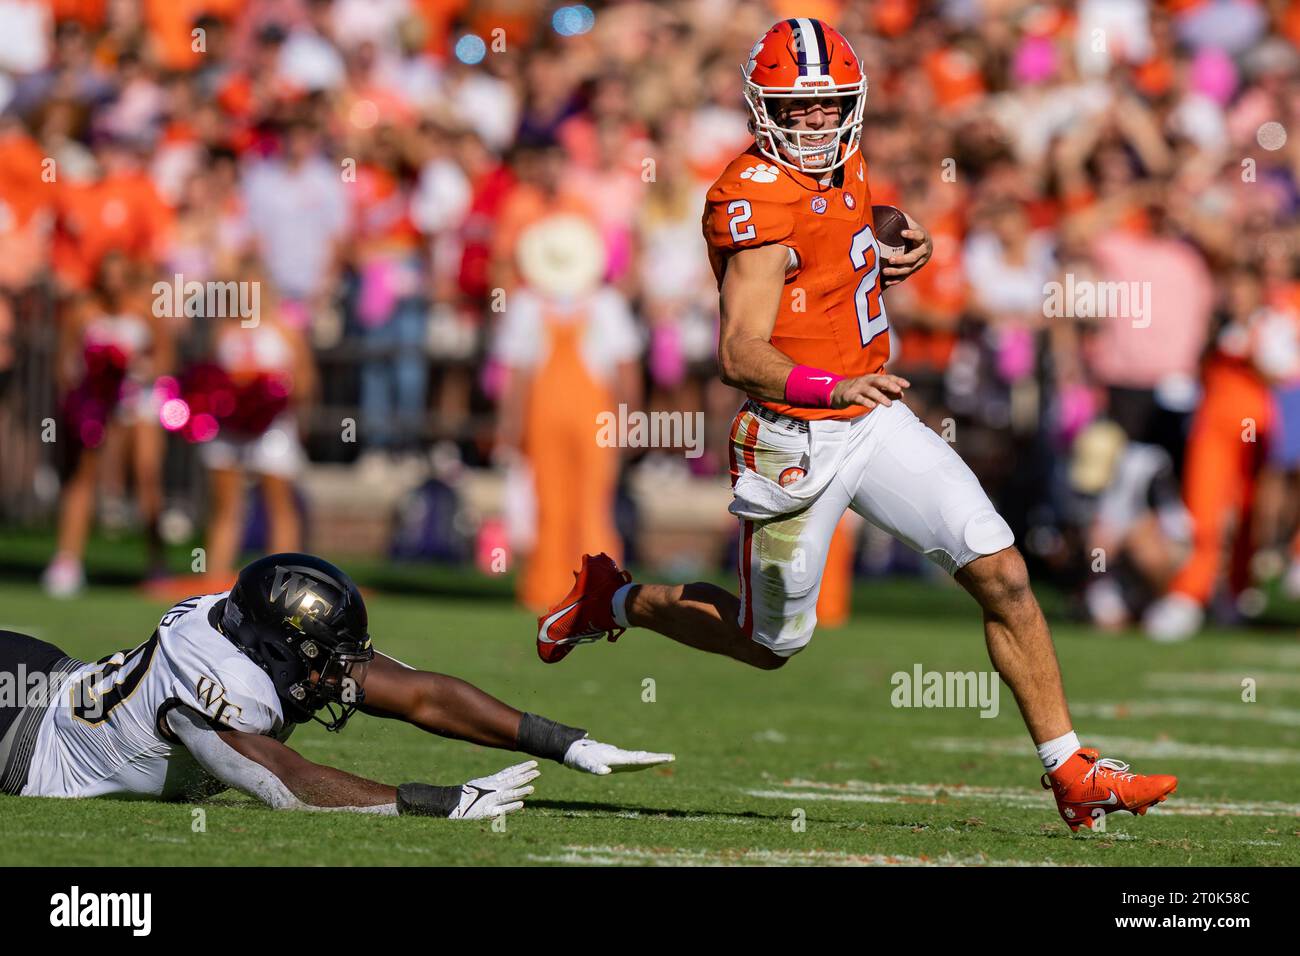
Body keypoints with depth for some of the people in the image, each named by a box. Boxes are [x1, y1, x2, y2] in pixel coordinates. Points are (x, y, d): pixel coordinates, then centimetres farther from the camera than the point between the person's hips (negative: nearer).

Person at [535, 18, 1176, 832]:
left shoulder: (843, 166, 5)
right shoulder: (759, 199, -21)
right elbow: (741, 353, -29)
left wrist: (905, 252, 8)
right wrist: (834, 388, -45)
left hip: (876, 422, 7)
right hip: (798, 442, -7)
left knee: (1001, 573, -4)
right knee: (773, 643, 10)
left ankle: (1071, 772, 0)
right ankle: (617, 600, 34)